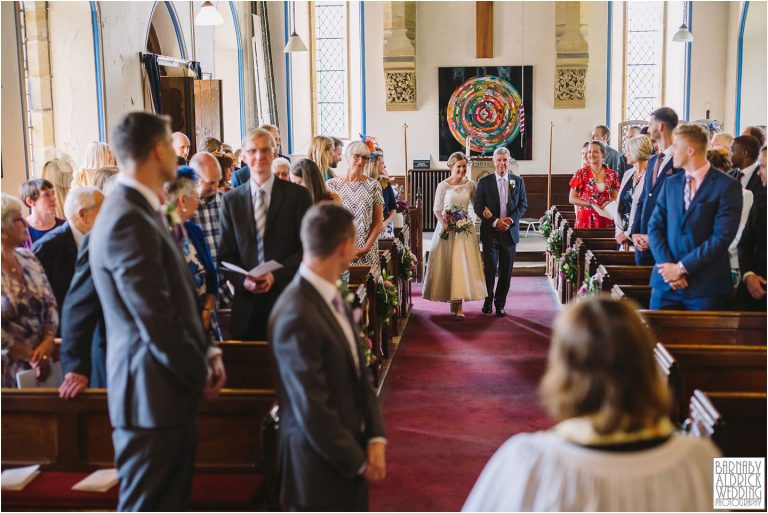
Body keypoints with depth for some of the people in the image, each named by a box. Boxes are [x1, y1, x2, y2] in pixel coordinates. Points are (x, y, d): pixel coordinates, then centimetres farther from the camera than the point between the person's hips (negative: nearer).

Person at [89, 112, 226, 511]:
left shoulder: (141, 211, 12)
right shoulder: (129, 221, -21)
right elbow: (156, 320, -23)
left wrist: (208, 352, 7)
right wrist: (201, 373, -10)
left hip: (171, 386, 10)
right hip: (153, 393, -10)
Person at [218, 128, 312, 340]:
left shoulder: (298, 195, 2)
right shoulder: (230, 200, 9)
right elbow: (226, 255, 8)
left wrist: (276, 276, -14)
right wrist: (243, 280, -11)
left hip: (288, 300, -1)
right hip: (247, 306, 2)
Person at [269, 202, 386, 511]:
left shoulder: (333, 298, 4)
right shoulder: (296, 317, -25)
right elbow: (313, 411, -23)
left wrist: (375, 438, -3)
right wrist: (360, 461, -11)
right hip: (320, 472, -8)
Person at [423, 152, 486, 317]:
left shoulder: (470, 185, 3)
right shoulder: (443, 186, -4)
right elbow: (436, 210, -2)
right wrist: (446, 224, -15)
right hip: (446, 228, -2)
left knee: (463, 264, -2)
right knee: (447, 264, 1)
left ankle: (458, 304, 3)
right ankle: (452, 300, 15)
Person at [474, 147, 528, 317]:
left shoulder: (518, 181, 7)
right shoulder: (484, 182, 0)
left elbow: (523, 204, 6)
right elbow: (478, 206, -4)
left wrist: (511, 219, -11)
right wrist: (495, 221, -14)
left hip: (510, 231, 2)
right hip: (490, 232, -2)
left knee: (506, 271, 6)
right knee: (489, 268, -1)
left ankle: (500, 304, 17)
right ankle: (488, 301, 16)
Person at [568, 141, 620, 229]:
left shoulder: (611, 174, 7)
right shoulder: (581, 174, -1)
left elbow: (615, 198, 15)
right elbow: (572, 199, -1)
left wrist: (609, 203, -7)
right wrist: (590, 204, -13)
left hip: (605, 220, 2)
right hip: (585, 220, -2)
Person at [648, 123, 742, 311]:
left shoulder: (727, 186, -5)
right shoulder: (671, 184, 12)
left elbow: (722, 237, -12)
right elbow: (655, 226, 6)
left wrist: (681, 267, -13)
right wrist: (667, 265, -9)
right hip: (666, 284, 4)